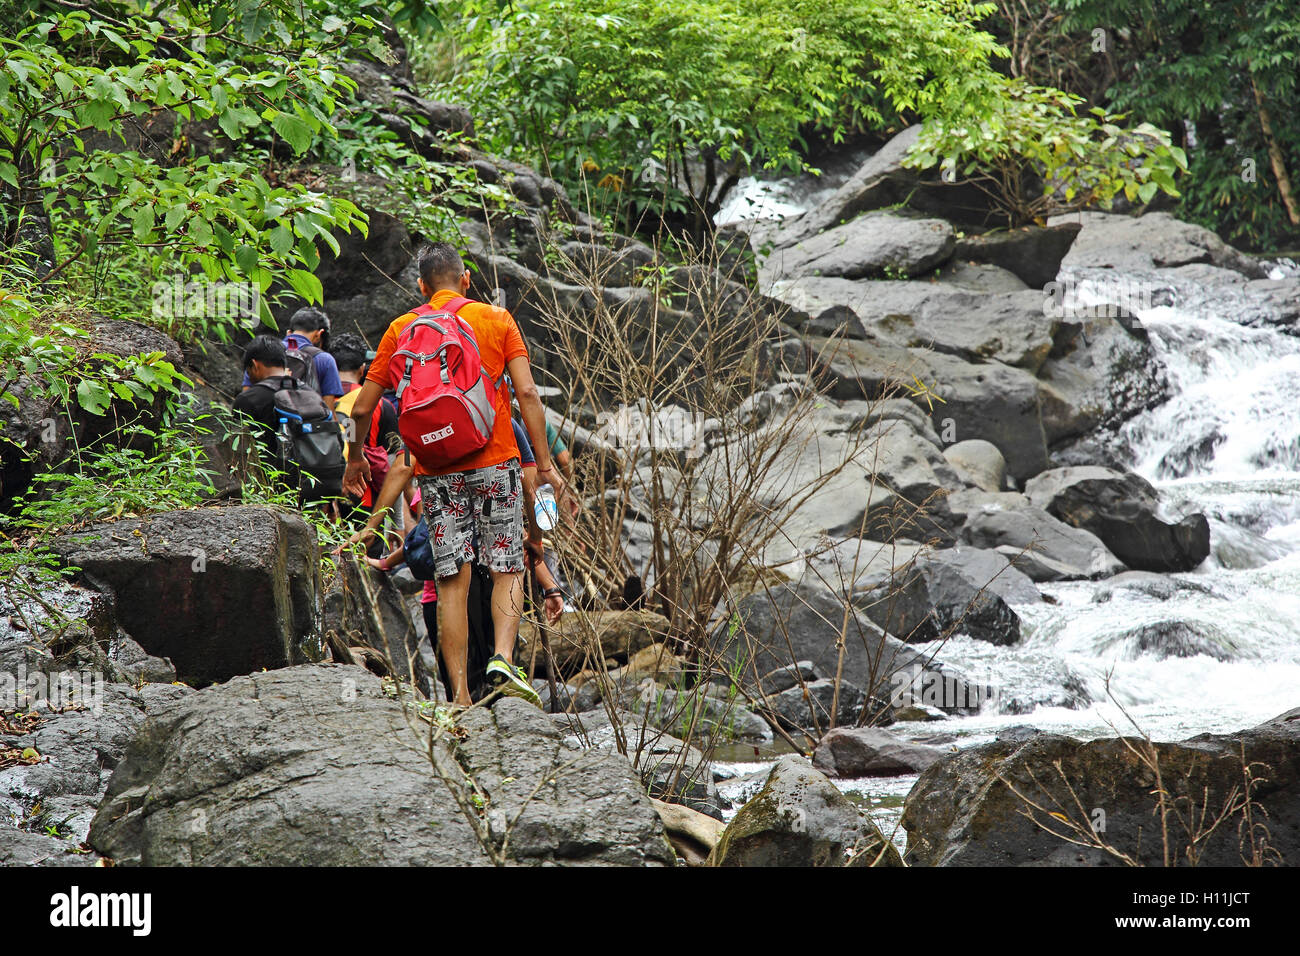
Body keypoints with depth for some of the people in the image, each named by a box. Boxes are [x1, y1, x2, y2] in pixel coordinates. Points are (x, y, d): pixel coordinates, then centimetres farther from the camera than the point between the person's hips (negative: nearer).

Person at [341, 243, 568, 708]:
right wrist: (545, 463, -2)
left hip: (437, 471, 1)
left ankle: (460, 694, -1)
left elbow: (362, 409, 7)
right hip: (495, 461, -1)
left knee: (452, 581, 2)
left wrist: (355, 459, 23)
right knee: (507, 570, 7)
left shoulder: (401, 329, 8)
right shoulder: (496, 319, 5)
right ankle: (503, 658, -16)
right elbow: (527, 394, -5)